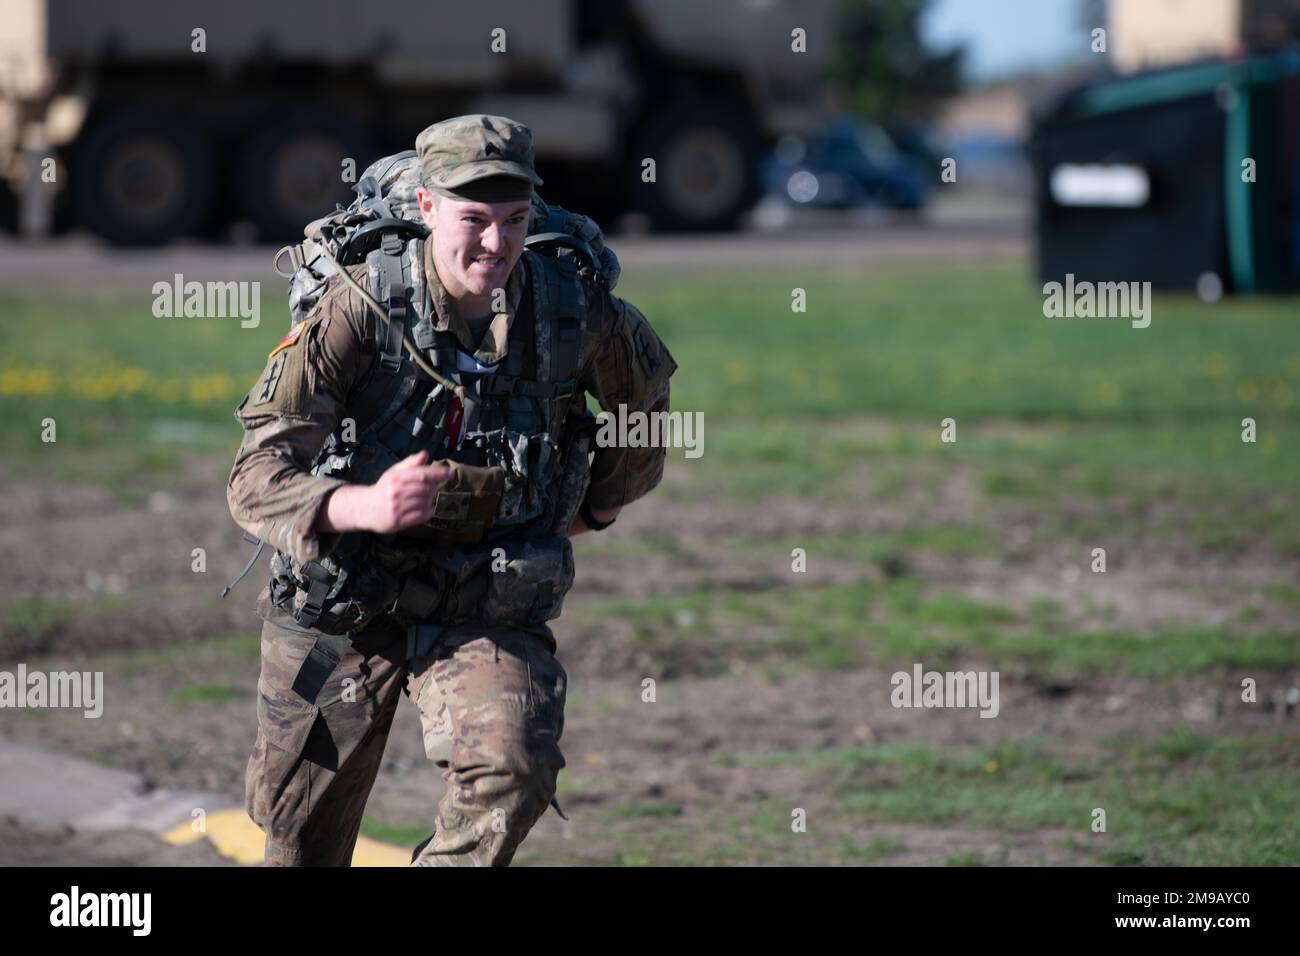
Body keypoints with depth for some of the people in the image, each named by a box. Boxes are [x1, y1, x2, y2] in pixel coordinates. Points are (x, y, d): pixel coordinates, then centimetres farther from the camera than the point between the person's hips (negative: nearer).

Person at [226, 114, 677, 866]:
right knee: (303, 839, 13)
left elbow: (647, 384, 16)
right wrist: (361, 507, -43)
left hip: (488, 612, 1)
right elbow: (255, 480, -25)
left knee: (516, 768, -29)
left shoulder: (574, 312, -11)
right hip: (342, 606, -1)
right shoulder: (361, 309, -20)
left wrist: (598, 505, 21)